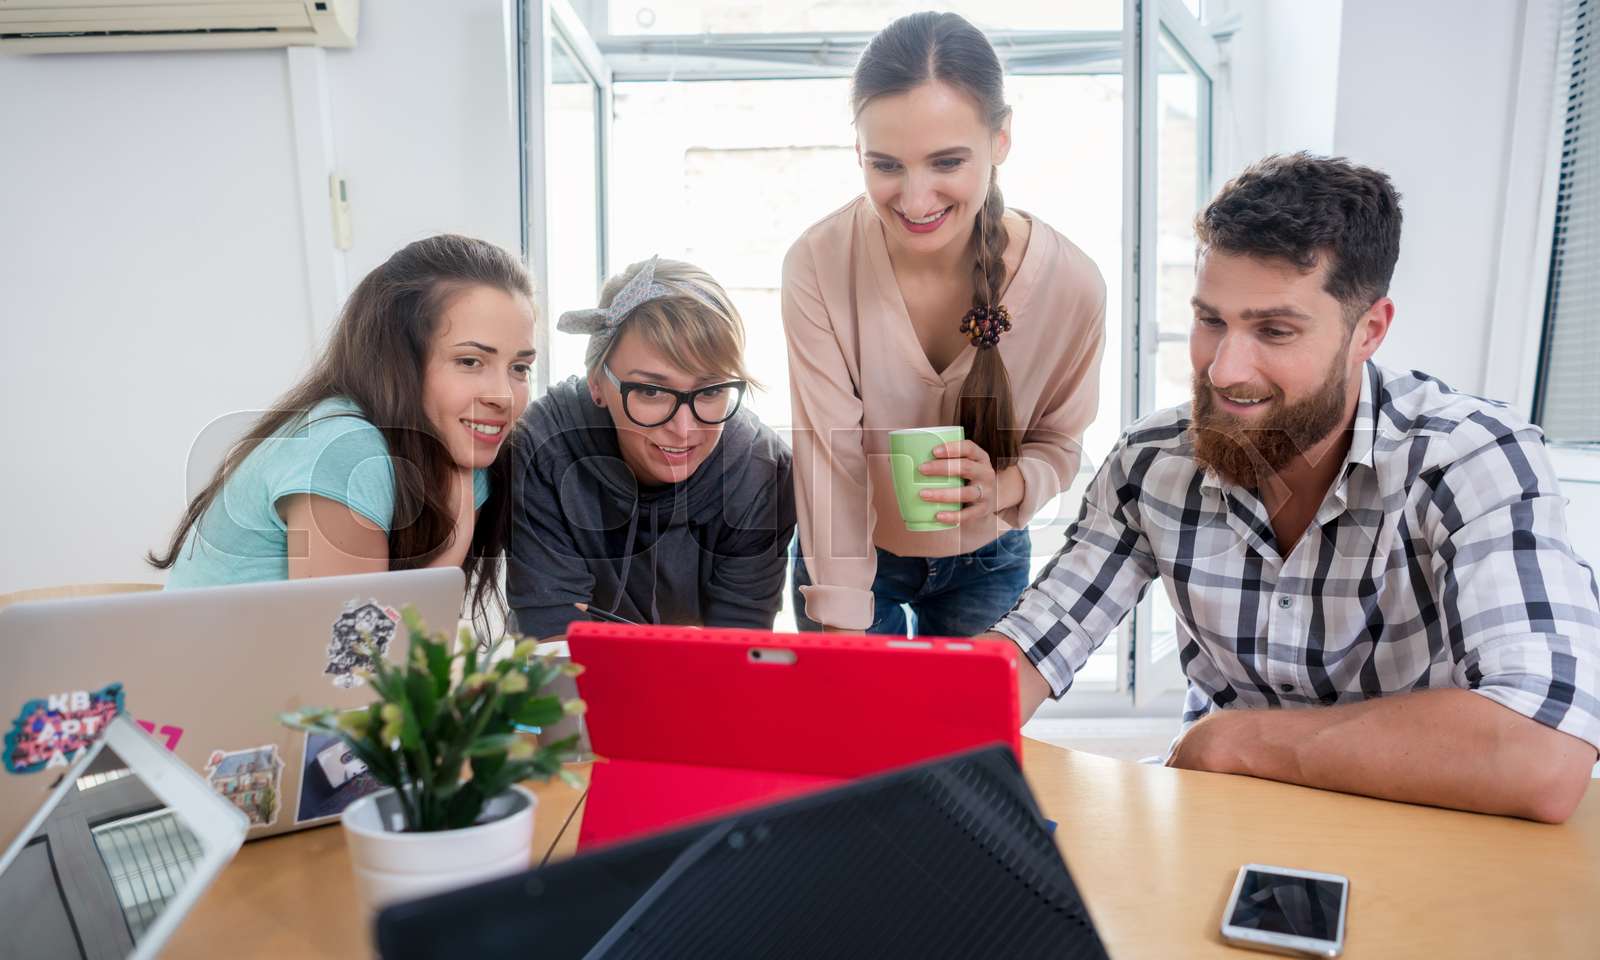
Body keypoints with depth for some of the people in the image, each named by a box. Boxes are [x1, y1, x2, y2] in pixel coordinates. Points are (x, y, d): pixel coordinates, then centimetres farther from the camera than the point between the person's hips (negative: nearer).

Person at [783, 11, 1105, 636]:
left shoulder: (1070, 284, -22)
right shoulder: (817, 266, -26)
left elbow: (1059, 441, -8)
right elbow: (831, 460, -25)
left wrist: (1001, 487, -30)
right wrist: (842, 624, -28)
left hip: (988, 561, 1)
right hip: (844, 555, -1)